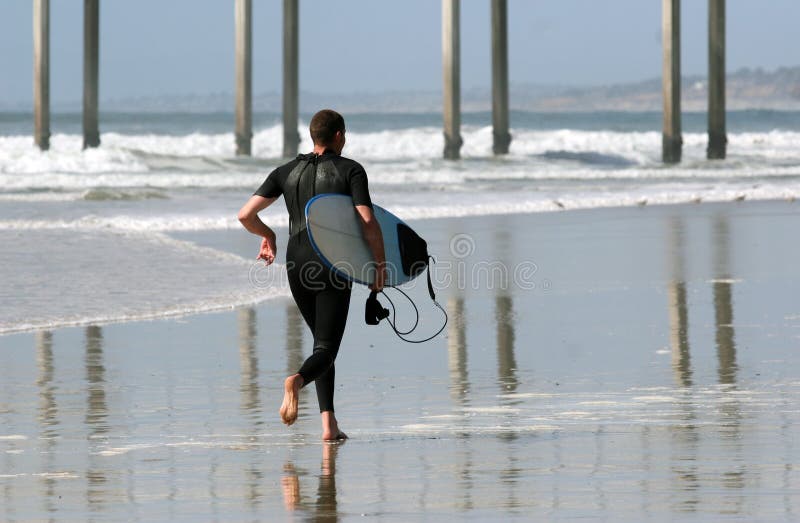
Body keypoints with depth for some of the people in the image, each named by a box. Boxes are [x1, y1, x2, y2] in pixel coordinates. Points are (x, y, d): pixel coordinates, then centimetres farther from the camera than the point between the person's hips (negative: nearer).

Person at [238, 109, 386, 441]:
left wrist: (267, 235, 23)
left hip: (298, 265, 4)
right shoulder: (350, 170, -1)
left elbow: (246, 215, 4)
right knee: (326, 349, -4)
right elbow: (367, 221, -14)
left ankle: (329, 424, 9)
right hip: (335, 266, -4)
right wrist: (380, 263, -3)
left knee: (322, 342, 19)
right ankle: (297, 380, -40)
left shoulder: (287, 172, 9)